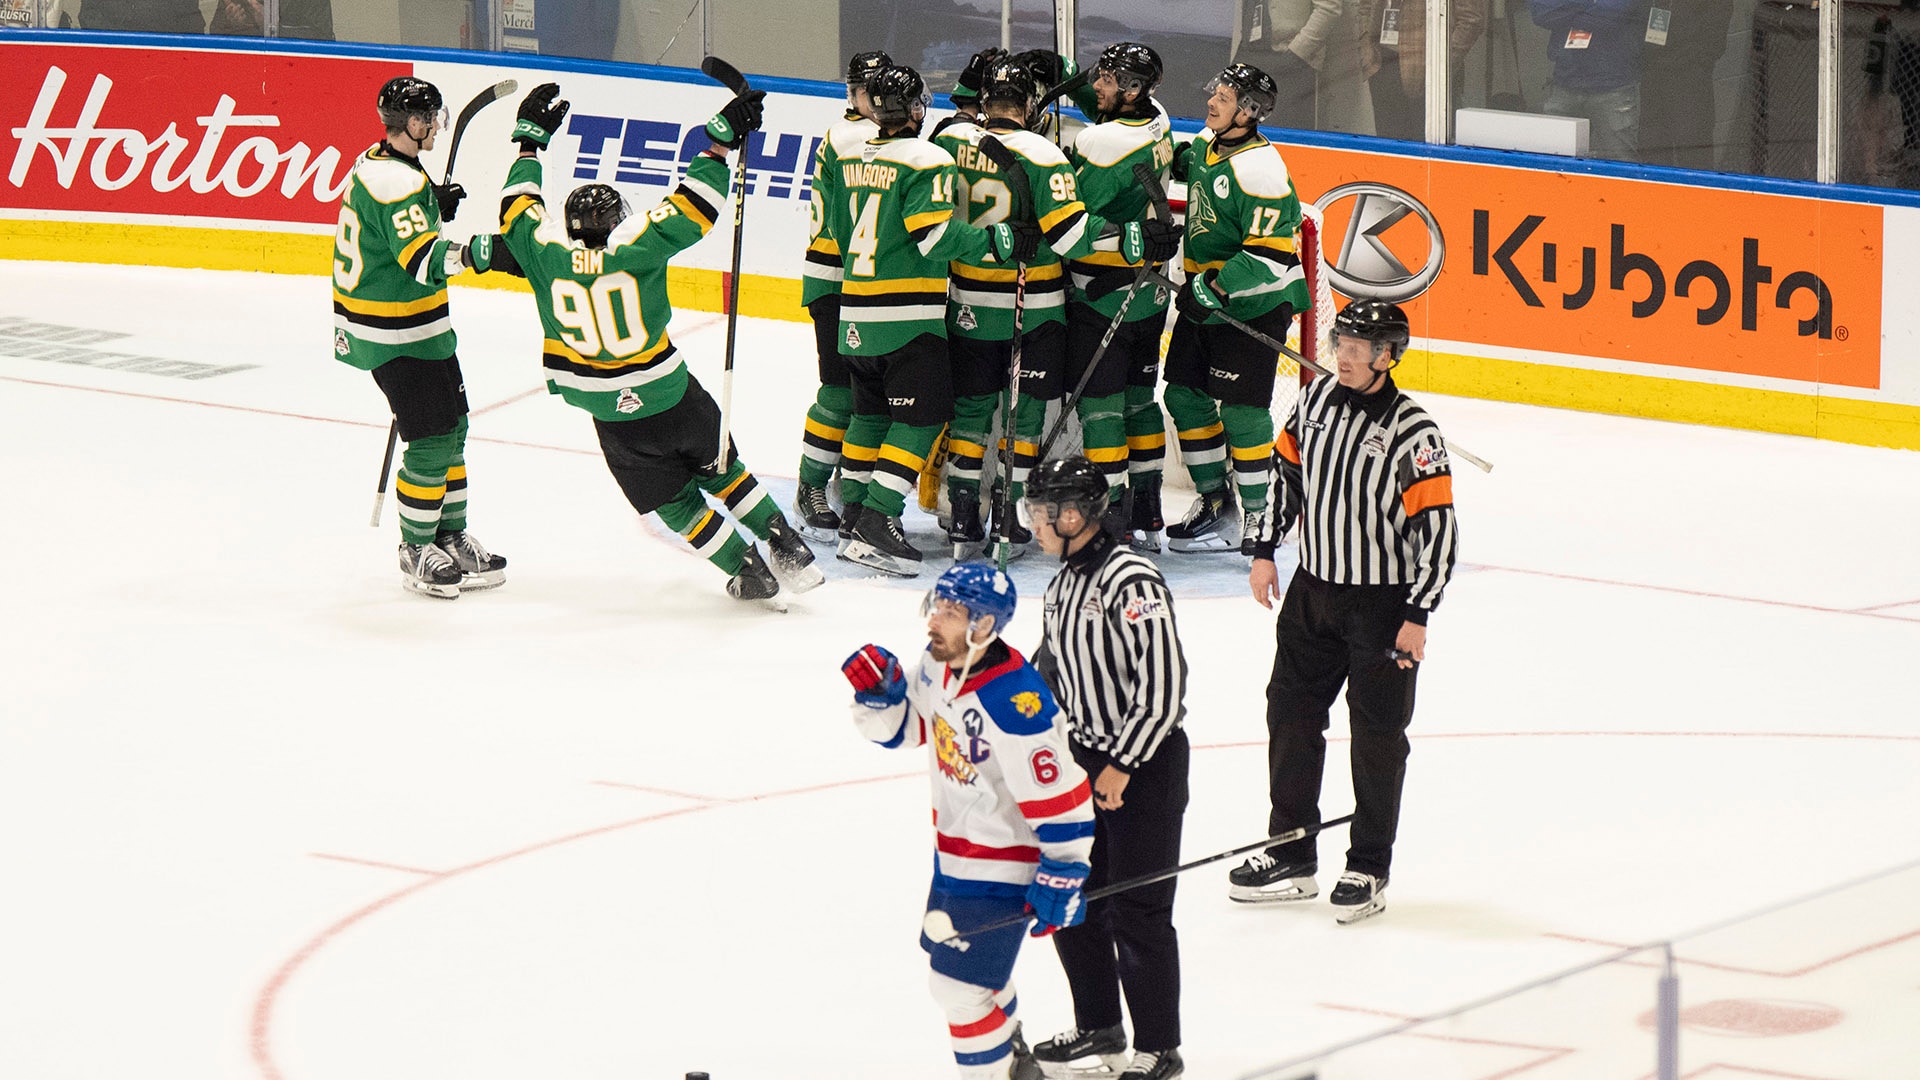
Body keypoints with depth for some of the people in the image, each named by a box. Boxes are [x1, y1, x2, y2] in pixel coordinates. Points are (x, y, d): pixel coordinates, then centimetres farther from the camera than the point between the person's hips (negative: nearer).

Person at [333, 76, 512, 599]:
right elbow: (421, 261, -34)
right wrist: (475, 252, -49)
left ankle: (451, 536, 26)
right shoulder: (397, 183, -25)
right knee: (431, 439, -6)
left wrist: (435, 205, 11)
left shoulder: (377, 164, 7)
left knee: (452, 426, 16)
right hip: (394, 336, -11)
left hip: (412, 324, 11)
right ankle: (416, 550, 7)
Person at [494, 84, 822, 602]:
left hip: (617, 418, 1)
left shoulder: (549, 254, -9)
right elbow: (693, 207, -12)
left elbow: (518, 209, 8)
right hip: (674, 398, -1)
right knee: (720, 468, 21)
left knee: (673, 501, 15)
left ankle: (747, 572, 13)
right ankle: (788, 547, 18)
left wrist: (530, 141, 19)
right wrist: (721, 143, -5)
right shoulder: (635, 247, -14)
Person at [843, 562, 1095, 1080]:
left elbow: (1060, 798, -28)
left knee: (962, 984, -7)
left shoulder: (1015, 704, -33)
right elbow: (905, 725, 10)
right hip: (954, 848, 10)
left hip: (1003, 860, -10)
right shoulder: (937, 664, -7)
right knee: (947, 955, 27)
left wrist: (1061, 876, -23)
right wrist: (879, 691, -11)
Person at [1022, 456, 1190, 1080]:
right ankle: (1098, 1028, 32)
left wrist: (1121, 765, -20)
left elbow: (1162, 685, -24)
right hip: (1084, 759, 9)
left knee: (1136, 913, -4)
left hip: (1145, 765, -9)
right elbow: (1051, 667, 21)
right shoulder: (1064, 583, 8)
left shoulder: (1132, 582, -22)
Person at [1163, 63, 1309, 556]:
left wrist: (1219, 284, -27)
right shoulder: (1206, 144, 5)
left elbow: (1271, 252, -26)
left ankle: (1257, 515, 1)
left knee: (1241, 410, -9)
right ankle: (1215, 501, 22)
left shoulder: (1260, 166, -21)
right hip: (1205, 298, 9)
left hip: (1253, 306, -9)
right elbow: (1180, 161, 32)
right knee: (1184, 395, 11)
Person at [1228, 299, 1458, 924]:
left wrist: (1418, 617, -17)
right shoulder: (1317, 397, -1)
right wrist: (1265, 551, 12)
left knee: (1377, 733, 2)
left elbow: (1438, 529, -17)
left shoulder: (1412, 433, -18)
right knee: (1291, 714, 10)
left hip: (1382, 602, -6)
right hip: (1313, 588, 6)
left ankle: (1369, 870, 14)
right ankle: (1292, 858, 22)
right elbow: (1286, 468, 14)